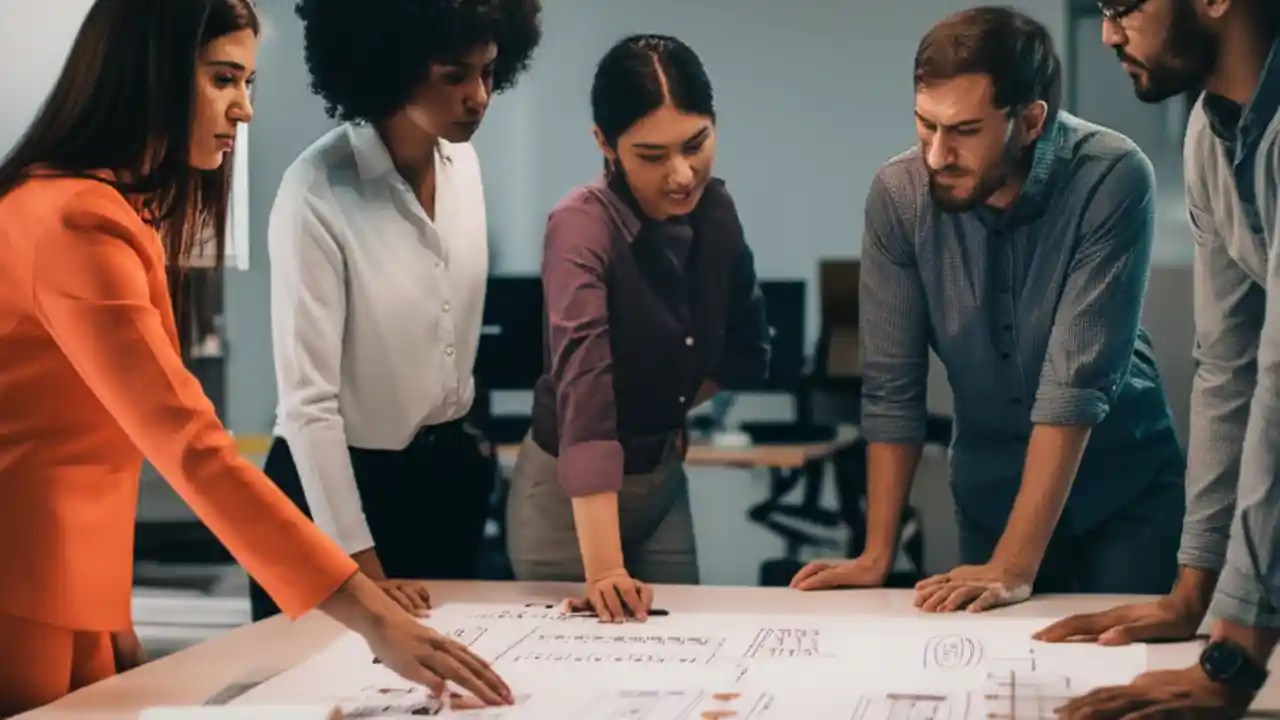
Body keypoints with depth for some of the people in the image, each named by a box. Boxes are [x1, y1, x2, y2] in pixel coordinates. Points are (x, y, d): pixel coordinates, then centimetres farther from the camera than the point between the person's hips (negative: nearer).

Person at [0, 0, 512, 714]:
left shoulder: (120, 210, 14)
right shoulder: (77, 223, -20)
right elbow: (196, 450, -29)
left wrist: (111, 614, 6)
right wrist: (372, 617, -33)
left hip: (67, 601, 9)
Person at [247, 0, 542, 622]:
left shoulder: (463, 161, -3)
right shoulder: (318, 192, -24)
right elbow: (307, 399, -23)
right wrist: (364, 572, -22)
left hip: (447, 473, 6)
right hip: (340, 483, -6)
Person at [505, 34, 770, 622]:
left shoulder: (714, 209, -7)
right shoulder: (582, 227, -26)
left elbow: (747, 347, 11)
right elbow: (584, 396, -37)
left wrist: (684, 420, -4)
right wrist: (603, 569, -45)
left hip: (667, 484, 6)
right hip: (571, 497, -5)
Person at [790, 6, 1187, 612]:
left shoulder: (1113, 181, -25)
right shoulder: (897, 194, -17)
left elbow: (1077, 382, -28)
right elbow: (891, 386, -11)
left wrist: (1014, 566, -30)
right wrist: (877, 554, -11)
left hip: (1123, 491, -2)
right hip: (990, 493, 2)